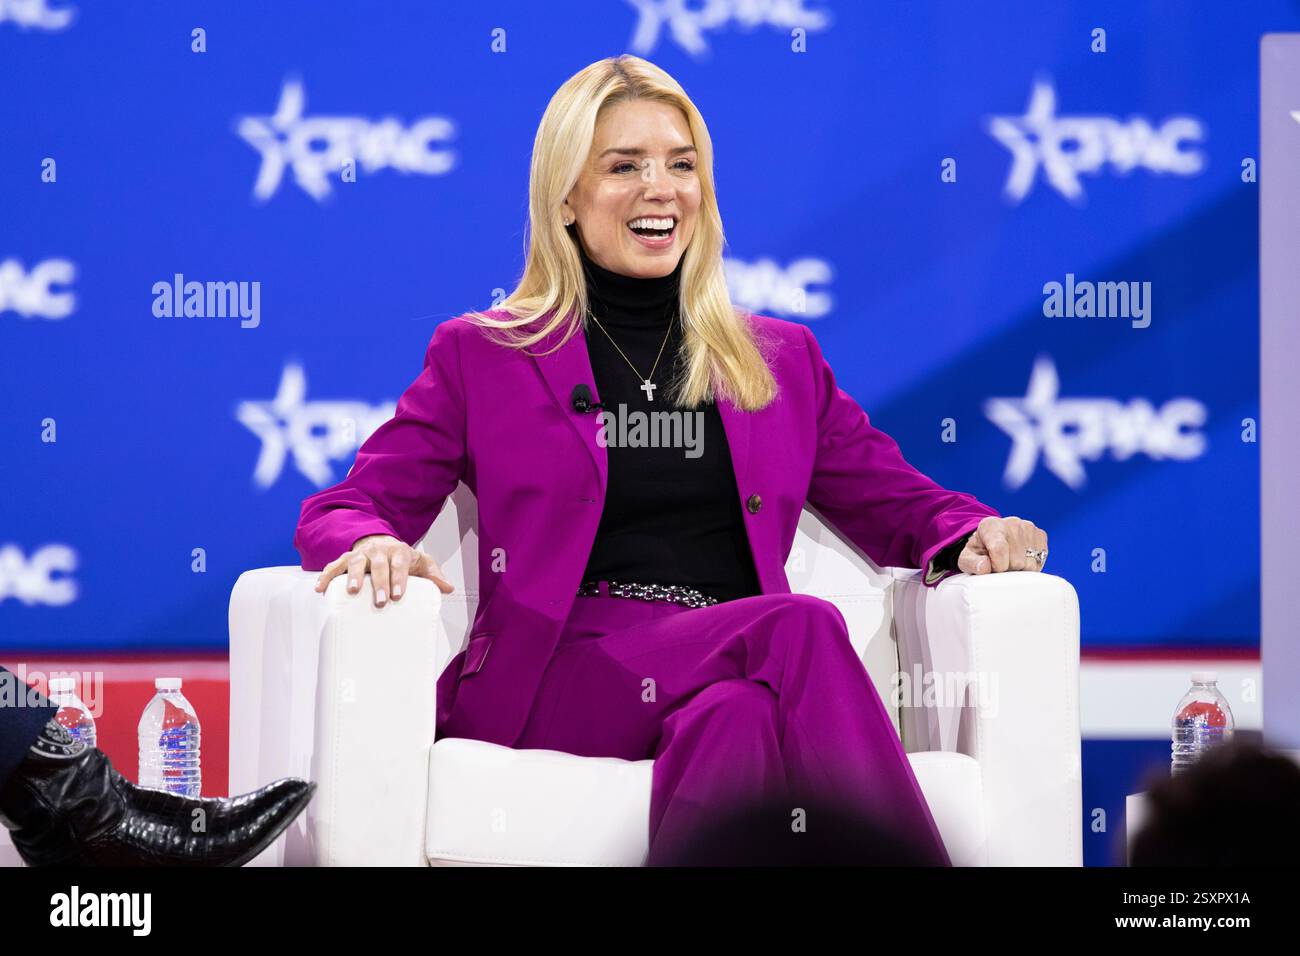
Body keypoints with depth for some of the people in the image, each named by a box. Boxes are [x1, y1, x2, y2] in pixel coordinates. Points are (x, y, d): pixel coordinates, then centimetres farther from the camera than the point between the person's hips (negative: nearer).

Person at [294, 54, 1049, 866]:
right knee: (803, 625, -32)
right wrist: (373, 545, -14)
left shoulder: (782, 361, 26)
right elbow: (344, 510, 12)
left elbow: (896, 501, 22)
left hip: (736, 678, 3)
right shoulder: (480, 357, 18)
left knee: (738, 718, -37)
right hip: (556, 674, -3)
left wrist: (974, 534, -3)